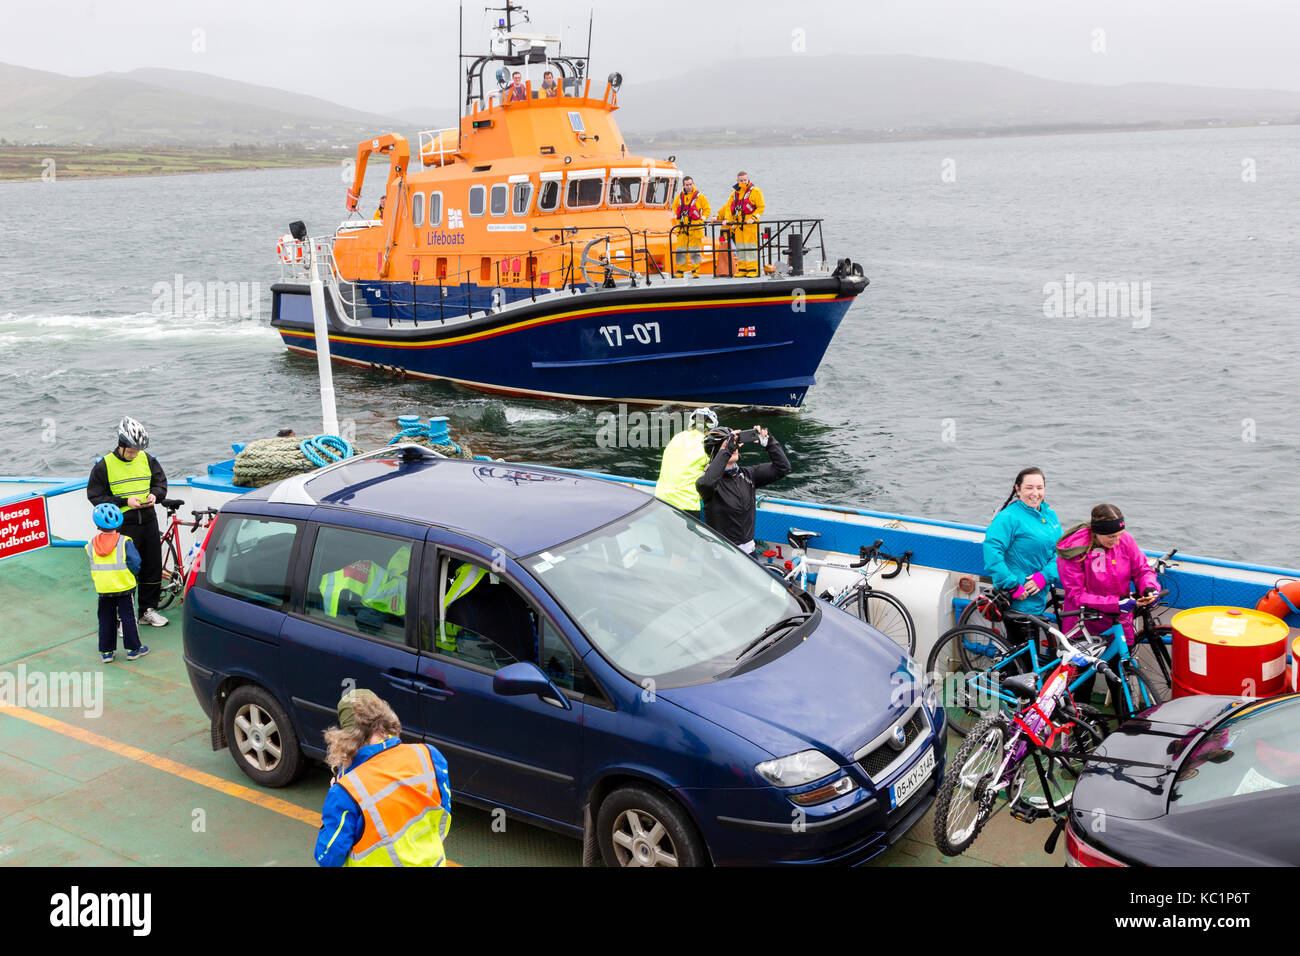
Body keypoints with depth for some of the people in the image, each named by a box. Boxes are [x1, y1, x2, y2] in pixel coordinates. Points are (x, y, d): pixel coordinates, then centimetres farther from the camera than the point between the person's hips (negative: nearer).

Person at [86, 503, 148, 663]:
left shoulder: (91, 544, 0)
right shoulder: (124, 542, -11)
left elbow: (92, 569, 8)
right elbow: (135, 563, -12)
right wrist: (129, 574, 6)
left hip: (103, 589, 3)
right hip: (124, 587, -3)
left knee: (106, 620, 12)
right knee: (128, 617, 6)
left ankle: (106, 651, 17)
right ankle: (133, 649, 11)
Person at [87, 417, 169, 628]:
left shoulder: (147, 459, 4)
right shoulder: (104, 465, -7)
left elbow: (161, 481, 16)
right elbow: (96, 496, -4)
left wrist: (154, 494, -6)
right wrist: (125, 501, -15)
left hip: (148, 522, 4)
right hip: (123, 525, -4)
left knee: (152, 567, 11)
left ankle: (147, 610, 27)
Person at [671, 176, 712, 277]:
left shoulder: (699, 196, 0)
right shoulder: (680, 196, 9)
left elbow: (707, 209, 6)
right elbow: (674, 207, 26)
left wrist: (703, 219, -3)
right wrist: (677, 218, 15)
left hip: (695, 227, -3)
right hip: (682, 227, 3)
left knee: (694, 250, -1)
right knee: (680, 250, 4)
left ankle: (695, 271, 6)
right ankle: (680, 270, 11)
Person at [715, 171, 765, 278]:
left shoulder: (755, 191, -3)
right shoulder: (735, 192, 14)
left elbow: (761, 207, -5)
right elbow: (729, 206, 16)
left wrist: (753, 218, -16)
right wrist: (727, 218, 2)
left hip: (750, 223, -6)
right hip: (738, 223, 6)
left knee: (750, 245, -8)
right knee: (739, 246, 7)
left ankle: (752, 269, -4)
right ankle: (742, 269, 13)